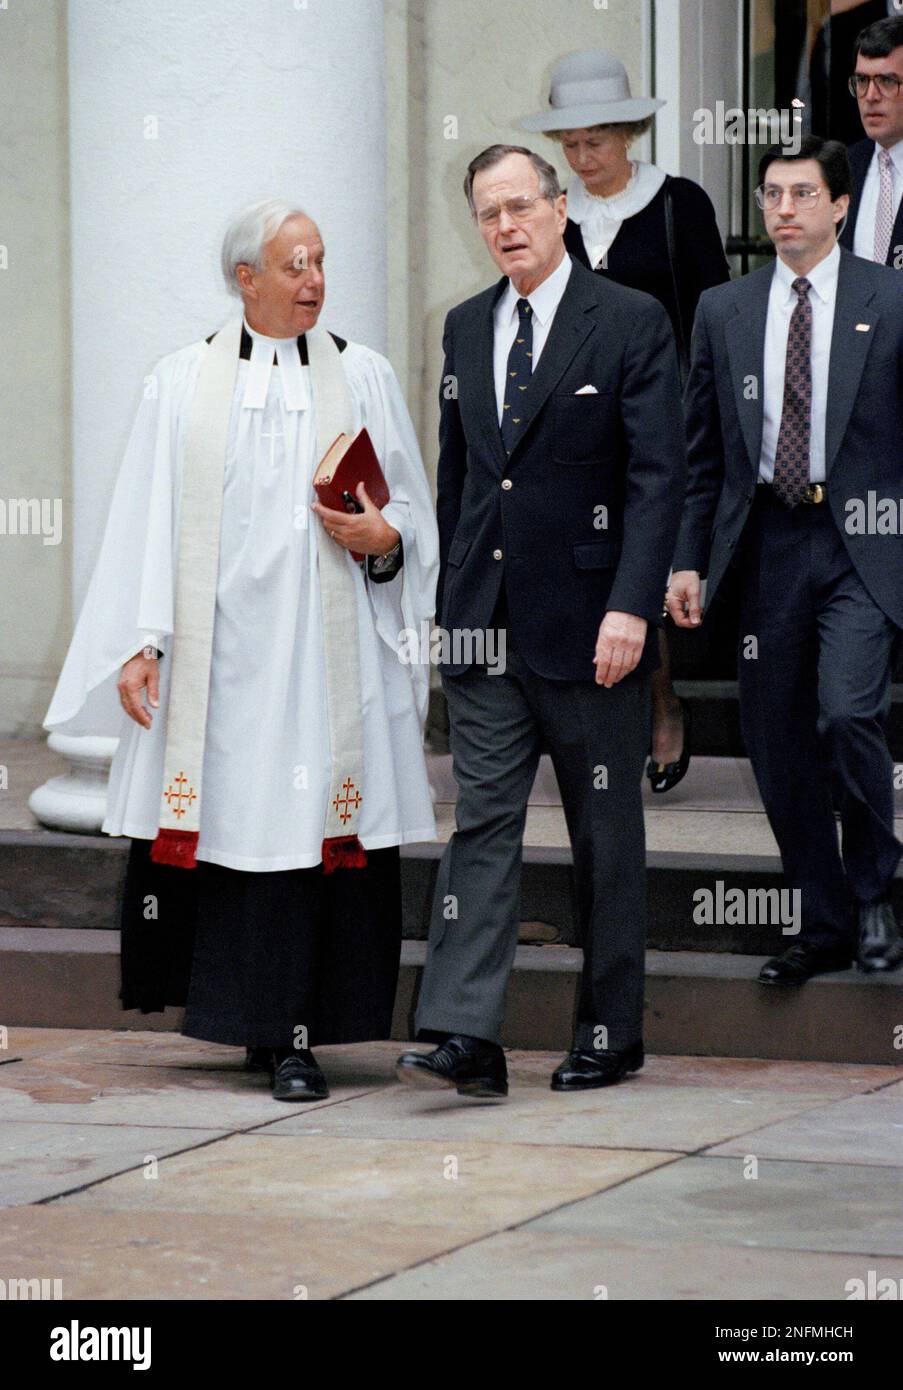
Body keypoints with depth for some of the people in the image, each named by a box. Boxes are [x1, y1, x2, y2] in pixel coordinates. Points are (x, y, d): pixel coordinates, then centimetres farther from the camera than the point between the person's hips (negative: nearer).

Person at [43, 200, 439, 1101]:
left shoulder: (362, 377, 9)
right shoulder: (182, 384, 9)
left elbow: (413, 509, 11)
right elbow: (148, 521, 5)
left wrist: (383, 537, -11)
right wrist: (138, 642, -2)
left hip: (323, 647, 0)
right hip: (216, 648, 1)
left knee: (305, 826, -6)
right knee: (230, 819, 1)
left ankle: (290, 1035, -5)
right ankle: (267, 1024, 14)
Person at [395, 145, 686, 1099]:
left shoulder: (631, 324, -5)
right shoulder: (466, 327, 12)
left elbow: (658, 476, -10)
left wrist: (630, 607, -19)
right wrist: (450, 602, 13)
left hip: (589, 626, -4)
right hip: (485, 626, 4)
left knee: (606, 832, 5)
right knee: (481, 821, -3)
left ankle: (611, 1033, 15)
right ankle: (465, 1038, -9)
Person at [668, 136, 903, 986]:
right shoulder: (723, 312, 11)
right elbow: (702, 452, 13)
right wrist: (688, 558, 6)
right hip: (766, 542, 4)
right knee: (777, 742, 5)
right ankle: (823, 926, 18)